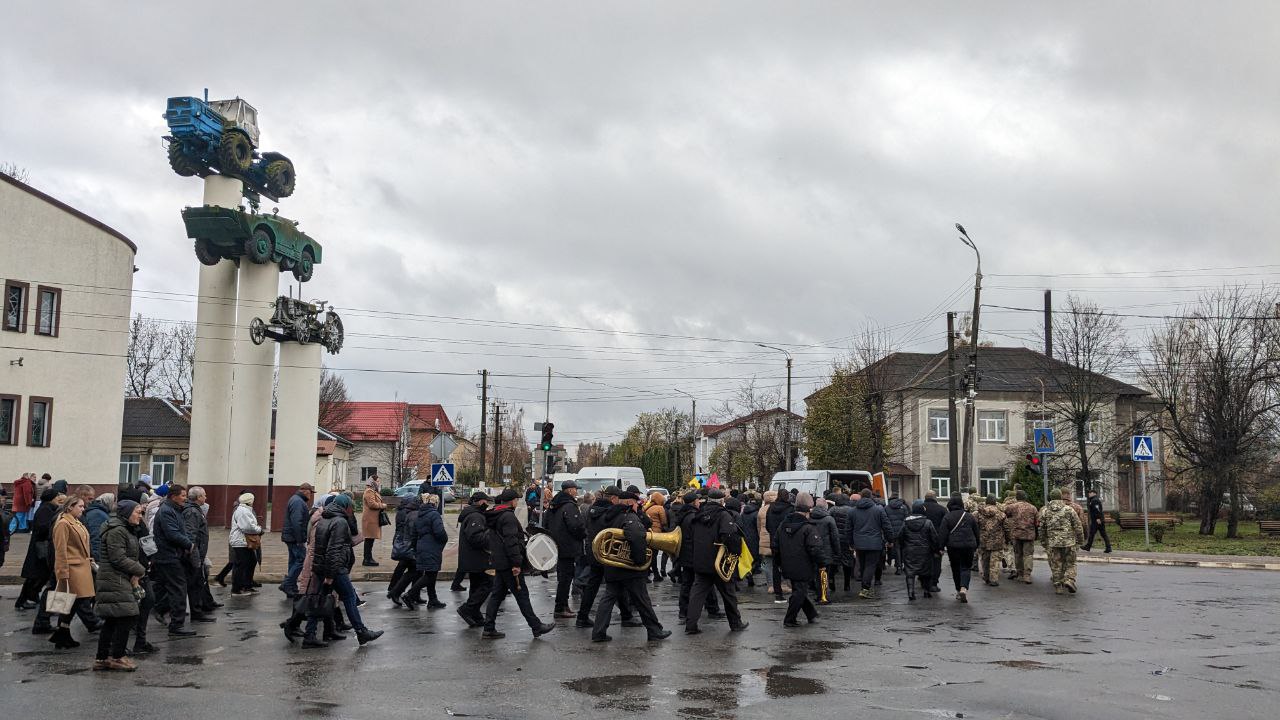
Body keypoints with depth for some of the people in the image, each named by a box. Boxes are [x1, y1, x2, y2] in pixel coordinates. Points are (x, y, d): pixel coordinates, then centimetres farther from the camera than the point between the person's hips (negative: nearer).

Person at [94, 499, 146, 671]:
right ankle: (116, 657, 1)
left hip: (122, 580, 11)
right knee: (126, 617, -8)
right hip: (115, 581, -11)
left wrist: (135, 576, 4)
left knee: (111, 621, 12)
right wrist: (140, 571, -10)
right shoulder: (116, 531, -15)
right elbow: (118, 558, -21)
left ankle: (101, 659, 16)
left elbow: (131, 557, 21)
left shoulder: (127, 530, 19)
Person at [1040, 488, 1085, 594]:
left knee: (1056, 566, 9)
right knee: (1070, 564, 10)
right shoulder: (1069, 509, -3)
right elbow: (1078, 527, -2)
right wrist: (1080, 541, 8)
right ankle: (1069, 580, -10)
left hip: (1052, 543, 2)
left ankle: (1058, 586, 10)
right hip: (1068, 542, -2)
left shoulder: (1045, 510, 6)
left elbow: (1042, 528, 10)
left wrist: (1043, 542, 18)